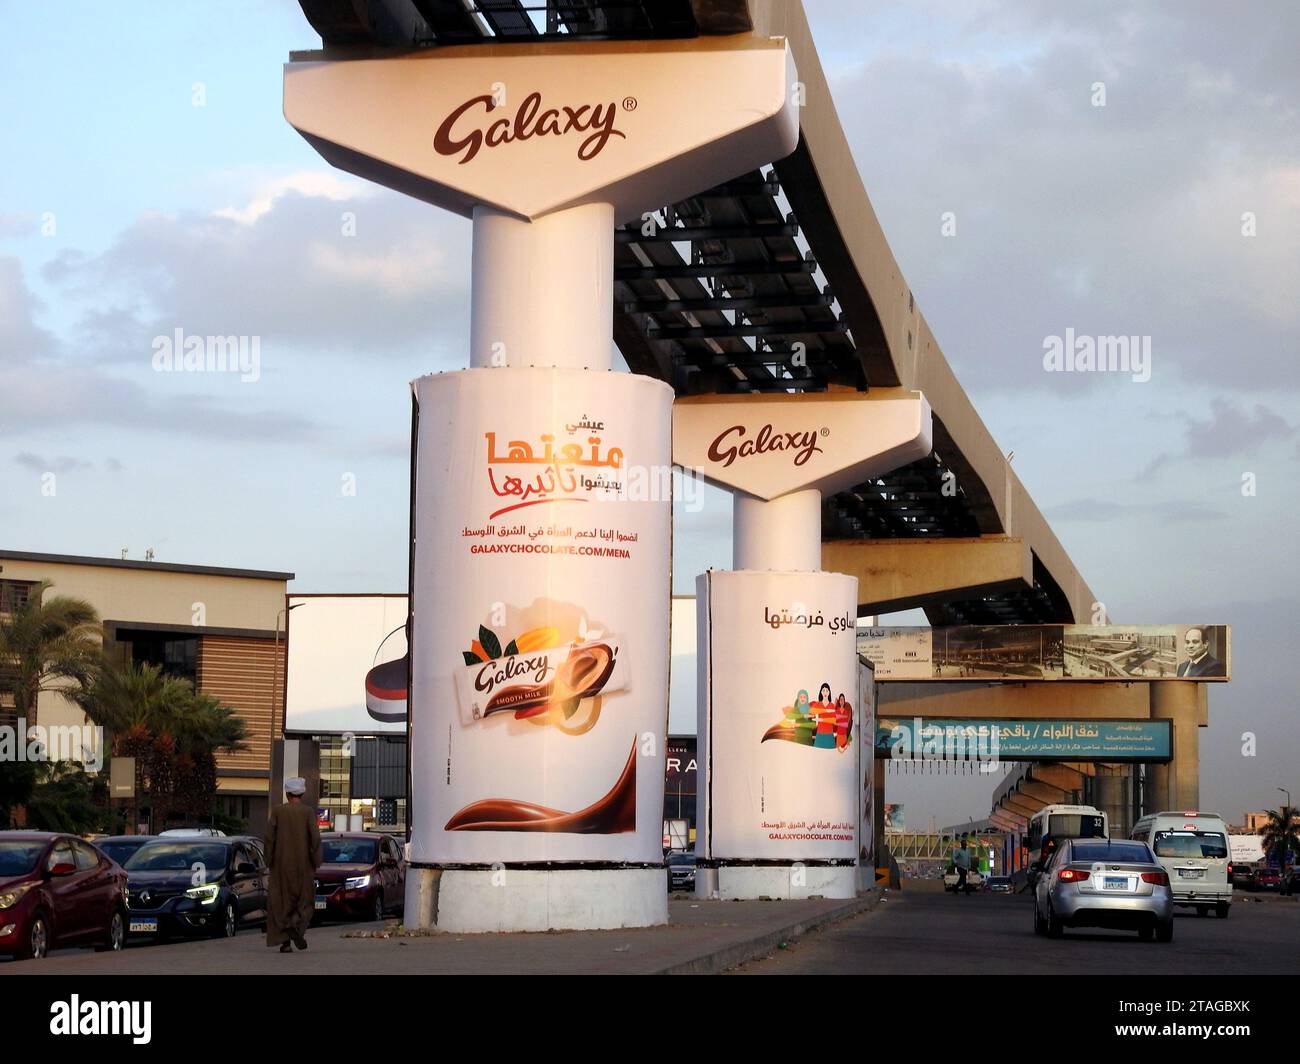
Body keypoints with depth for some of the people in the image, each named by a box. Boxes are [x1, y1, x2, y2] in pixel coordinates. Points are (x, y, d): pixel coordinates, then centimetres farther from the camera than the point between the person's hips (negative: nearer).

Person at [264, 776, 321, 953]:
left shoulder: (277, 811, -2)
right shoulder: (308, 811, -4)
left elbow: (269, 837, -4)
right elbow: (315, 837, -11)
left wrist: (269, 861, 5)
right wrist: (316, 862, -2)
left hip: (281, 864, 1)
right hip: (303, 864, -1)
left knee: (282, 901, 7)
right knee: (304, 899, 12)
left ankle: (285, 942, 1)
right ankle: (297, 927, -14)